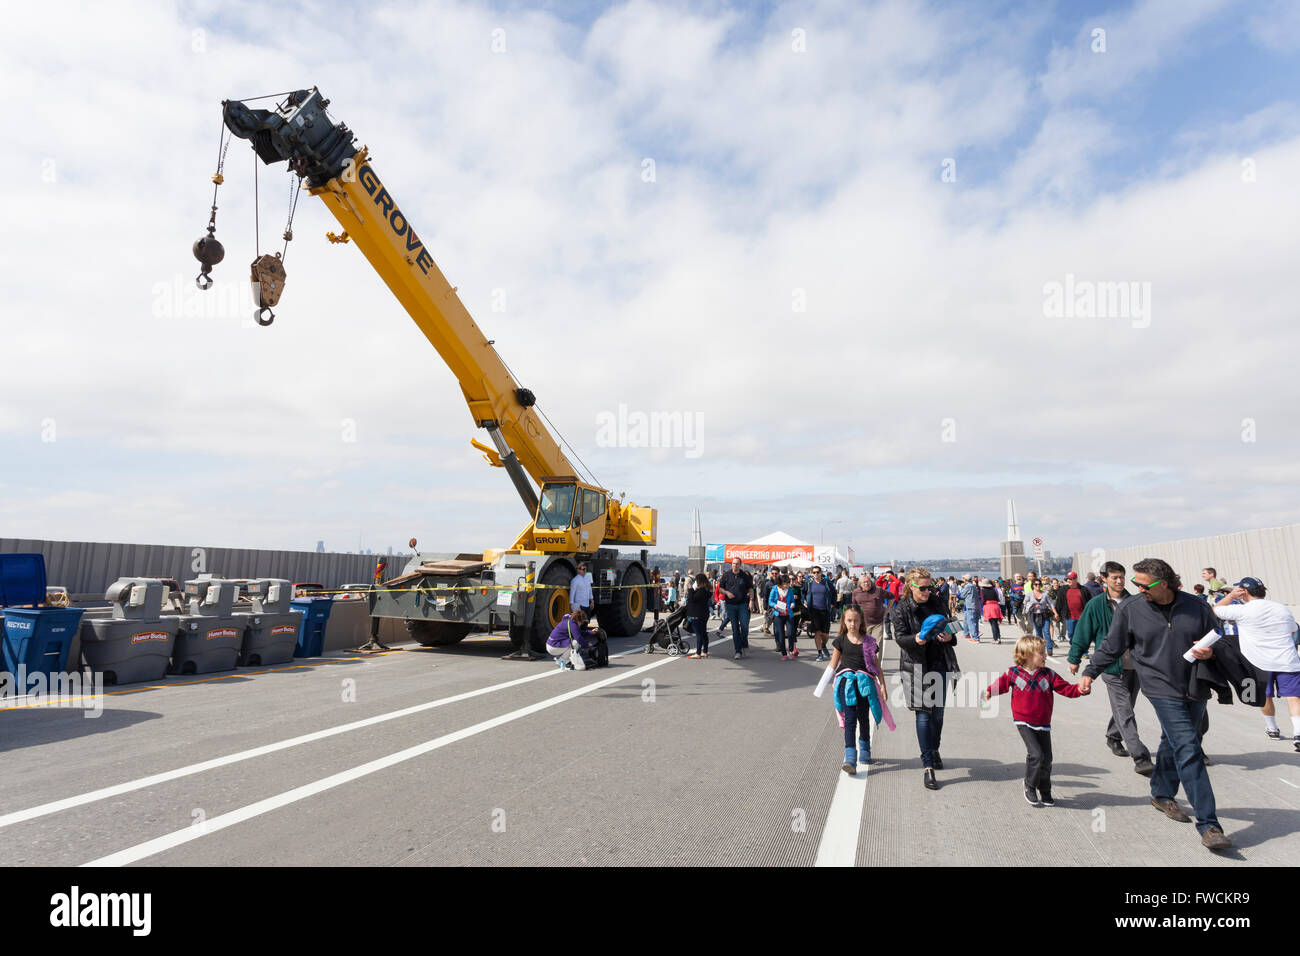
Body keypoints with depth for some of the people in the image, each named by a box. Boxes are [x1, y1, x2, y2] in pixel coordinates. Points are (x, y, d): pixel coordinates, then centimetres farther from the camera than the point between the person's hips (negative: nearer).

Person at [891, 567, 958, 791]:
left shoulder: (937, 604, 6)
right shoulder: (901, 609, -4)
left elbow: (947, 628, 13)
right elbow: (899, 637, -8)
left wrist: (949, 637, -11)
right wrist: (915, 639, -29)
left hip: (938, 663, 4)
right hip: (915, 665, -3)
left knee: (938, 712, 9)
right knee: (923, 714, -6)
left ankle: (934, 750, 36)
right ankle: (927, 766, -3)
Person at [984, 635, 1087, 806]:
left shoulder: (1048, 674, 0)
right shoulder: (1014, 673, -5)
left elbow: (1065, 688, -5)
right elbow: (1002, 683, 12)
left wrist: (1079, 689, -21)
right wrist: (990, 691, 8)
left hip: (1043, 724, 3)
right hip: (1023, 722, -3)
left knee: (1046, 759, 7)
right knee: (1035, 754, -16)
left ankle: (1045, 792, 27)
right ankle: (1030, 787, 5)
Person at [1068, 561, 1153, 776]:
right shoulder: (1095, 605, -5)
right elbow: (1082, 633, 2)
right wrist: (1074, 658, 6)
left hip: (1135, 665, 4)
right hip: (1113, 668, -4)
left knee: (1124, 708, 18)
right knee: (1125, 714, -8)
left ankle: (1114, 738, 41)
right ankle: (1141, 760, -9)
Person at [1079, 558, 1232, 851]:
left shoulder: (1195, 607, -1)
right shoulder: (1130, 610, -5)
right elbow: (1111, 647, 4)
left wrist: (1210, 652, -11)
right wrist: (1090, 673, 2)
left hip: (1196, 689, 3)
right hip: (1163, 690, -3)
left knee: (1174, 744, 17)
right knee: (1188, 750, -12)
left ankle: (1162, 795, 39)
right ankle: (1208, 824, -8)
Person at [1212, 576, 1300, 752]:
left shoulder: (1242, 610, -9)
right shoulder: (1282, 609, 8)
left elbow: (1216, 610, 4)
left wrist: (1231, 595, 11)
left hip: (1260, 663, -2)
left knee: (1266, 697, 15)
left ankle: (1272, 729, 29)